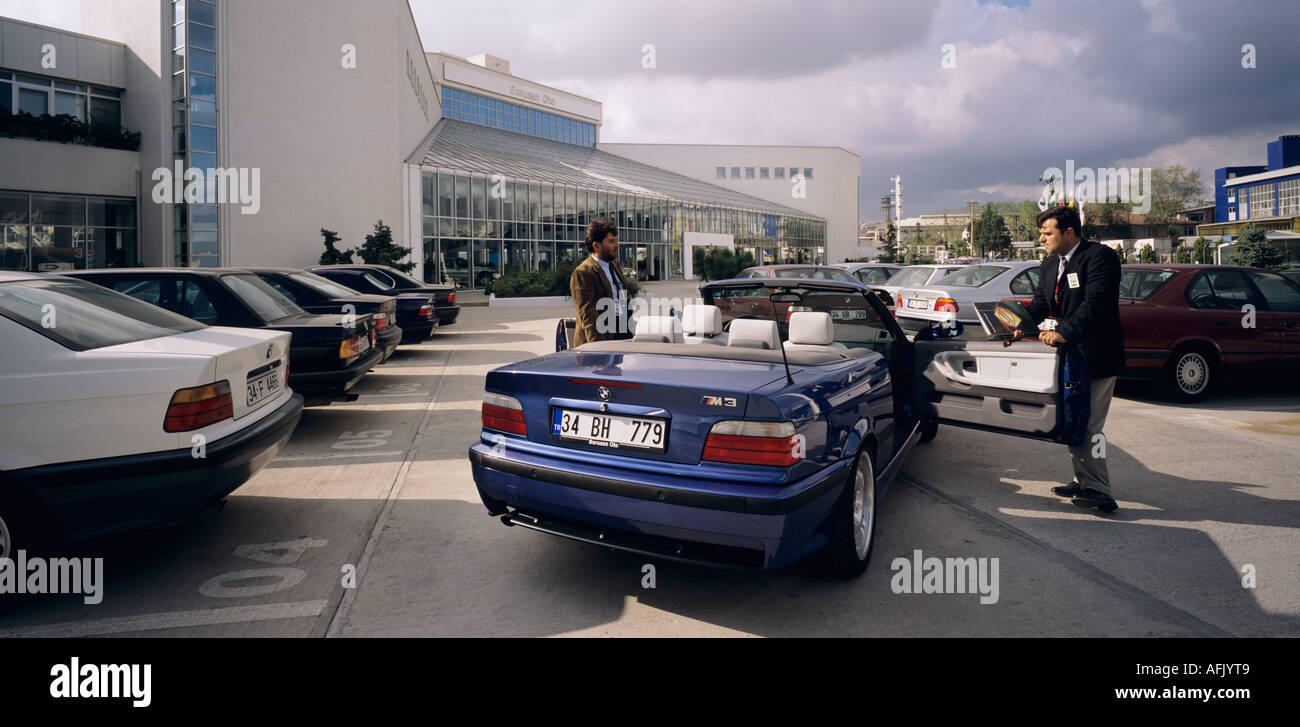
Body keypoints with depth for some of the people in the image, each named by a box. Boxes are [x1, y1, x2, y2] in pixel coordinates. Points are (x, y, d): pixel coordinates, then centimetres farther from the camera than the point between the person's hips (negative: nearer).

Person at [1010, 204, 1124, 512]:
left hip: (1096, 357, -8)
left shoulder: (1100, 256, -12)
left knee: (1088, 425, -8)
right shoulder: (1049, 265, 14)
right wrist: (1022, 326, -7)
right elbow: (1040, 303, 12)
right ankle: (1084, 482, 24)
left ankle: (1099, 492, -3)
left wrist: (1063, 332, -33)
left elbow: (1095, 303, -24)